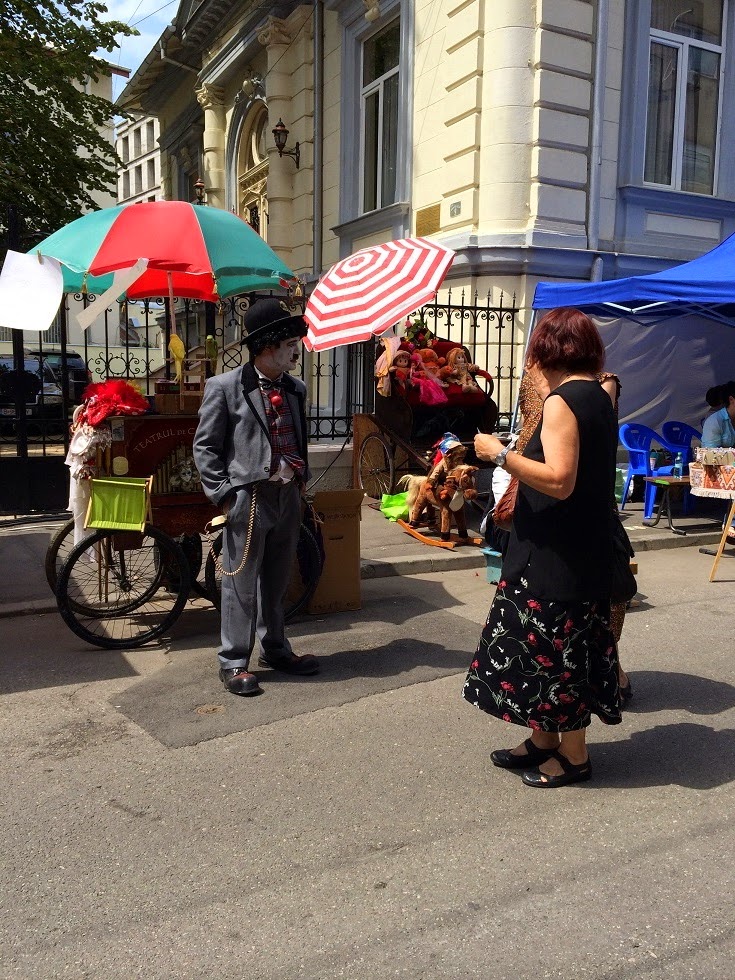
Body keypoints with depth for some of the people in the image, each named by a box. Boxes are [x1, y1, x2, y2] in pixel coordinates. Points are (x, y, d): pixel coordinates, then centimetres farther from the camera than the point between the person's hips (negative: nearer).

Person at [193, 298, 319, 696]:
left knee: (276, 580, 17)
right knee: (242, 583, 2)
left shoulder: (295, 388, 11)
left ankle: (275, 649, 31)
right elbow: (205, 447, -6)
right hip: (249, 497, -6)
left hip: (288, 496, 6)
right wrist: (224, 494, -11)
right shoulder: (225, 387, -7)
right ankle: (233, 663, 13)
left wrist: (300, 479, 14)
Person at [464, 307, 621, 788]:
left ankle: (574, 756, 16)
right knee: (554, 647, 17)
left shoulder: (562, 400, -17)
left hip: (557, 556, -10)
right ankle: (545, 739, 29)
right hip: (582, 551, 10)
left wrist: (500, 453, -20)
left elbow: (560, 481, -26)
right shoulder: (599, 397, 12)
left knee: (554, 651, 3)